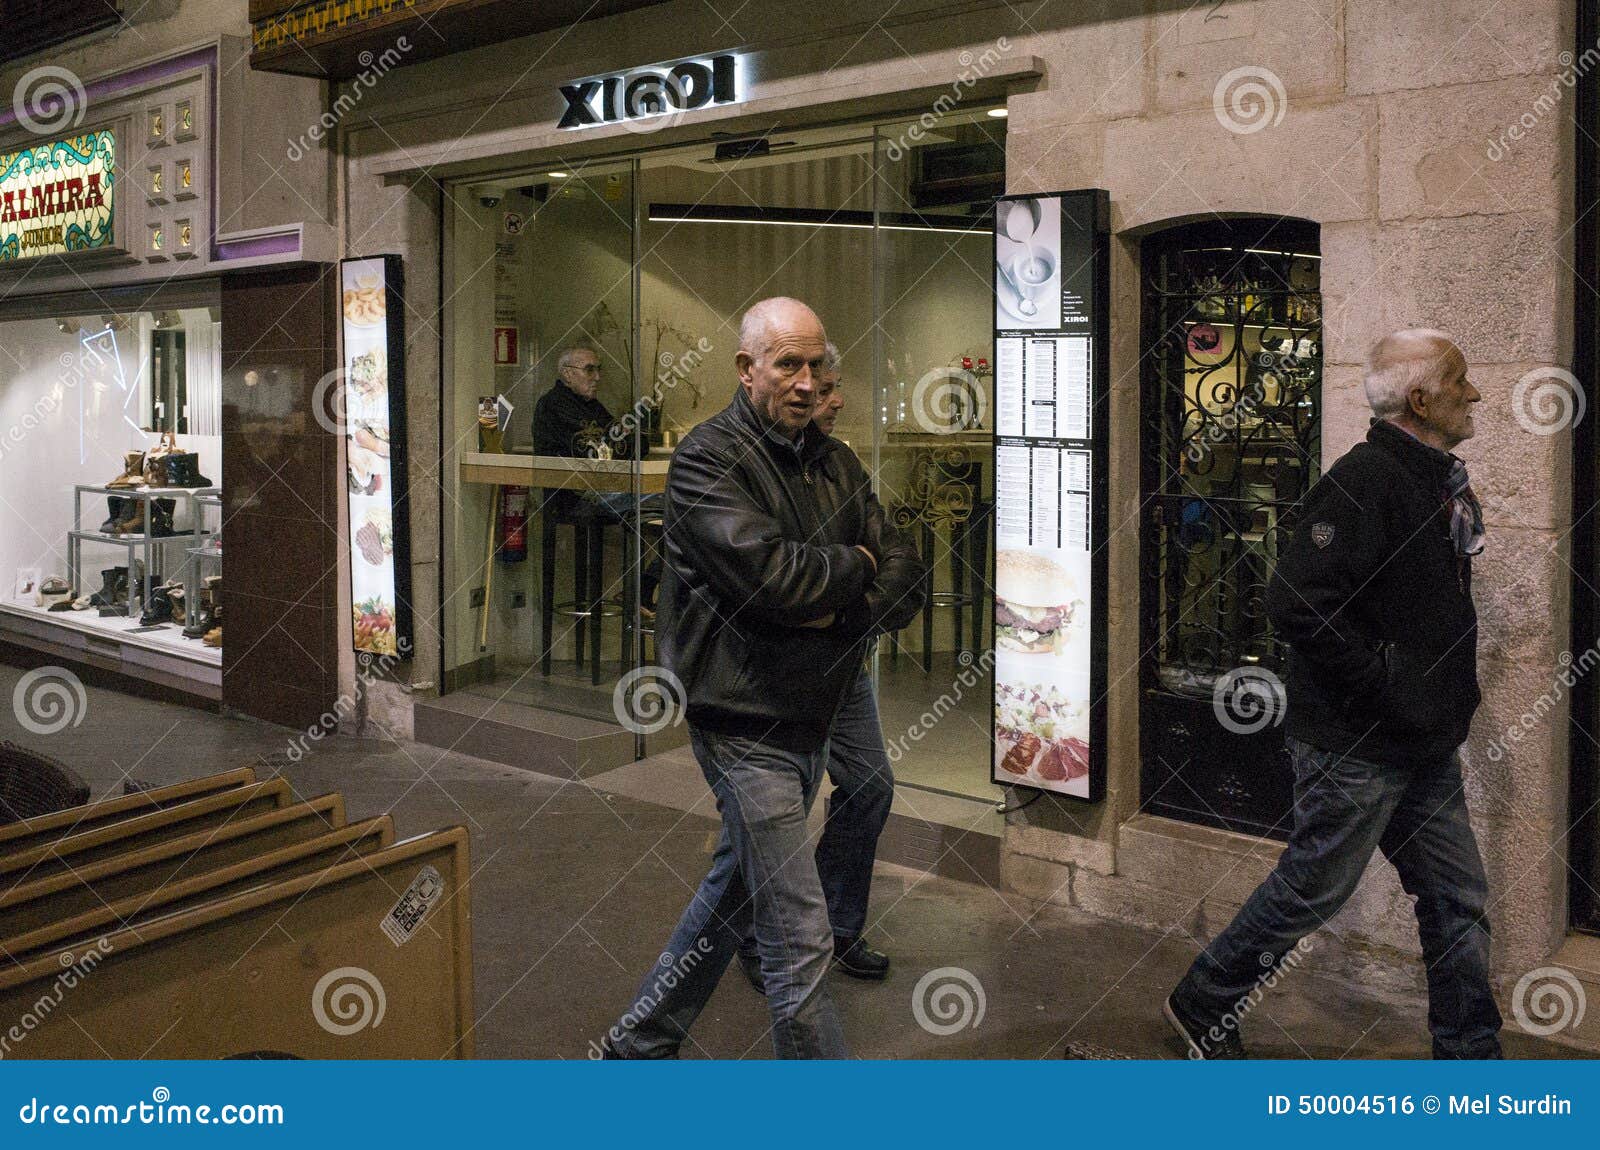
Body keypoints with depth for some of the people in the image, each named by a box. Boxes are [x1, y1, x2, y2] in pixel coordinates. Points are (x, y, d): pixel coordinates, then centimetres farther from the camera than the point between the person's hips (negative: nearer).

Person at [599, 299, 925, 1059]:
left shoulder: (833, 461, 11)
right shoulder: (707, 459, -12)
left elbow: (903, 584, 6)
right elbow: (772, 572, -26)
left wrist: (839, 609, -14)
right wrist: (854, 566, -8)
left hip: (811, 722, 8)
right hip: (748, 726, -8)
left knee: (732, 896, 21)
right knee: (801, 943, -4)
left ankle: (637, 1045, 39)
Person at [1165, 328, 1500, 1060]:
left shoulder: (1439, 482, 11)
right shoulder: (1363, 481, -20)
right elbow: (1296, 604, -29)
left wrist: (1450, 700, 10)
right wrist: (1388, 691, -23)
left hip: (1425, 748, 9)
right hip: (1355, 749, -9)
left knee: (1457, 900, 14)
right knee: (1313, 889, 5)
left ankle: (1470, 1054, 29)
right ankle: (1202, 1006, 25)